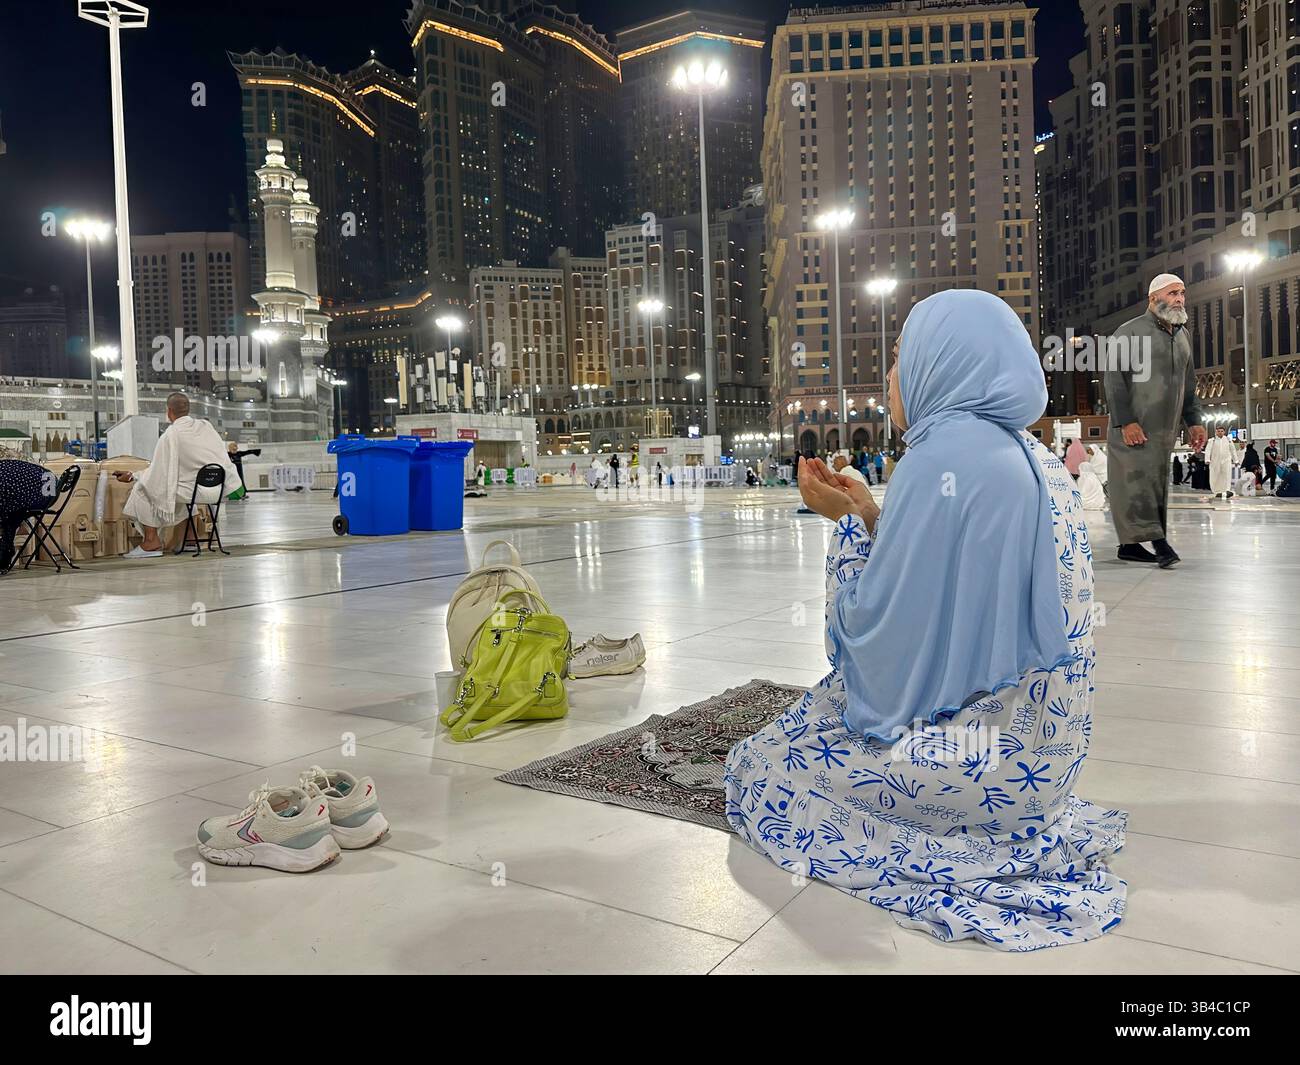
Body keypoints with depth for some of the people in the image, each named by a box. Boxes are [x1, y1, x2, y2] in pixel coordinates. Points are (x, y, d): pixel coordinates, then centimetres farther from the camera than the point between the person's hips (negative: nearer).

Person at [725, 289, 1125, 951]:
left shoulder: (947, 453, -21)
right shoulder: (1030, 455, 7)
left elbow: (877, 624, -19)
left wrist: (845, 522, -5)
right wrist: (871, 517, 9)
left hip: (989, 754, -9)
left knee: (759, 768, 7)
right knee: (818, 709, 28)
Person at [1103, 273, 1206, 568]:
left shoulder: (1183, 336, 19)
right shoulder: (1130, 331, -4)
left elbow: (1189, 384, 25)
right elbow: (1113, 378, -11)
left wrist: (1193, 421, 16)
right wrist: (1125, 421, -18)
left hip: (1166, 429, 7)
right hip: (1134, 427, -7)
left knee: (1157, 483, 5)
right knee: (1138, 479, -12)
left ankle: (1130, 544, 9)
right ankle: (1156, 539, -11)